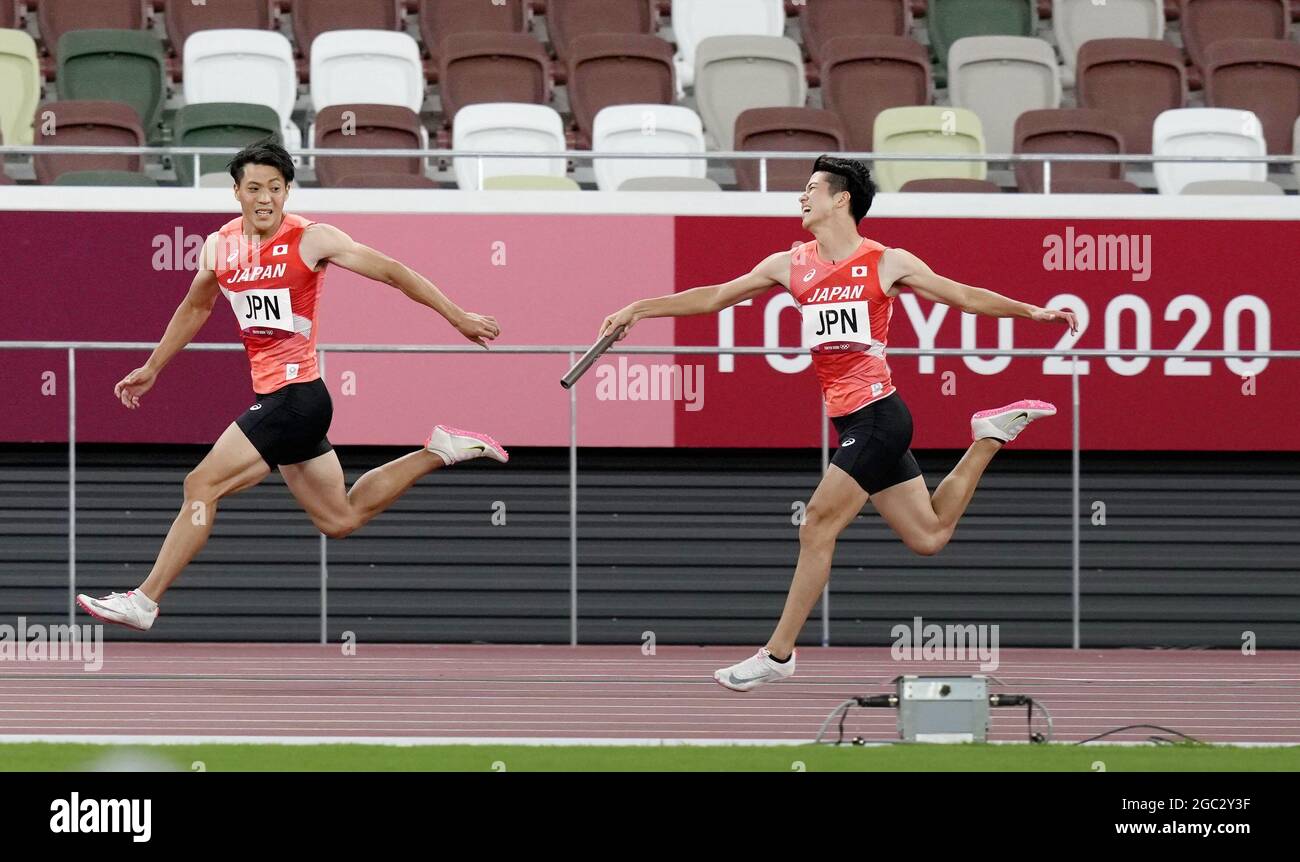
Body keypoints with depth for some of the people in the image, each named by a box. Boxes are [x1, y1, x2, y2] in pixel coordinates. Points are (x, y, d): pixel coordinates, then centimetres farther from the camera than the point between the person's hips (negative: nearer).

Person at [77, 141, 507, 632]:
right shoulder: (220, 247, 9)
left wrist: (457, 317, -2)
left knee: (202, 485, -14)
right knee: (340, 520, 16)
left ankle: (145, 601, -10)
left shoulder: (311, 240, -10)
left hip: (296, 394, -8)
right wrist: (151, 368, 31)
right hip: (273, 396, 8)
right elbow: (195, 308, 28)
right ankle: (438, 453, 30)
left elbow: (391, 272, -4)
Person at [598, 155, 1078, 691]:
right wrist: (639, 309, 10)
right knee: (927, 536, 8)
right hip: (850, 421, 7)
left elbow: (966, 297, 5)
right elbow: (713, 298, 14)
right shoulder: (791, 265, 12)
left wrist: (1033, 311, 0)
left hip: (875, 415, -7)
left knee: (816, 529, -10)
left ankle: (777, 655, -5)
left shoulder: (888, 264, -2)